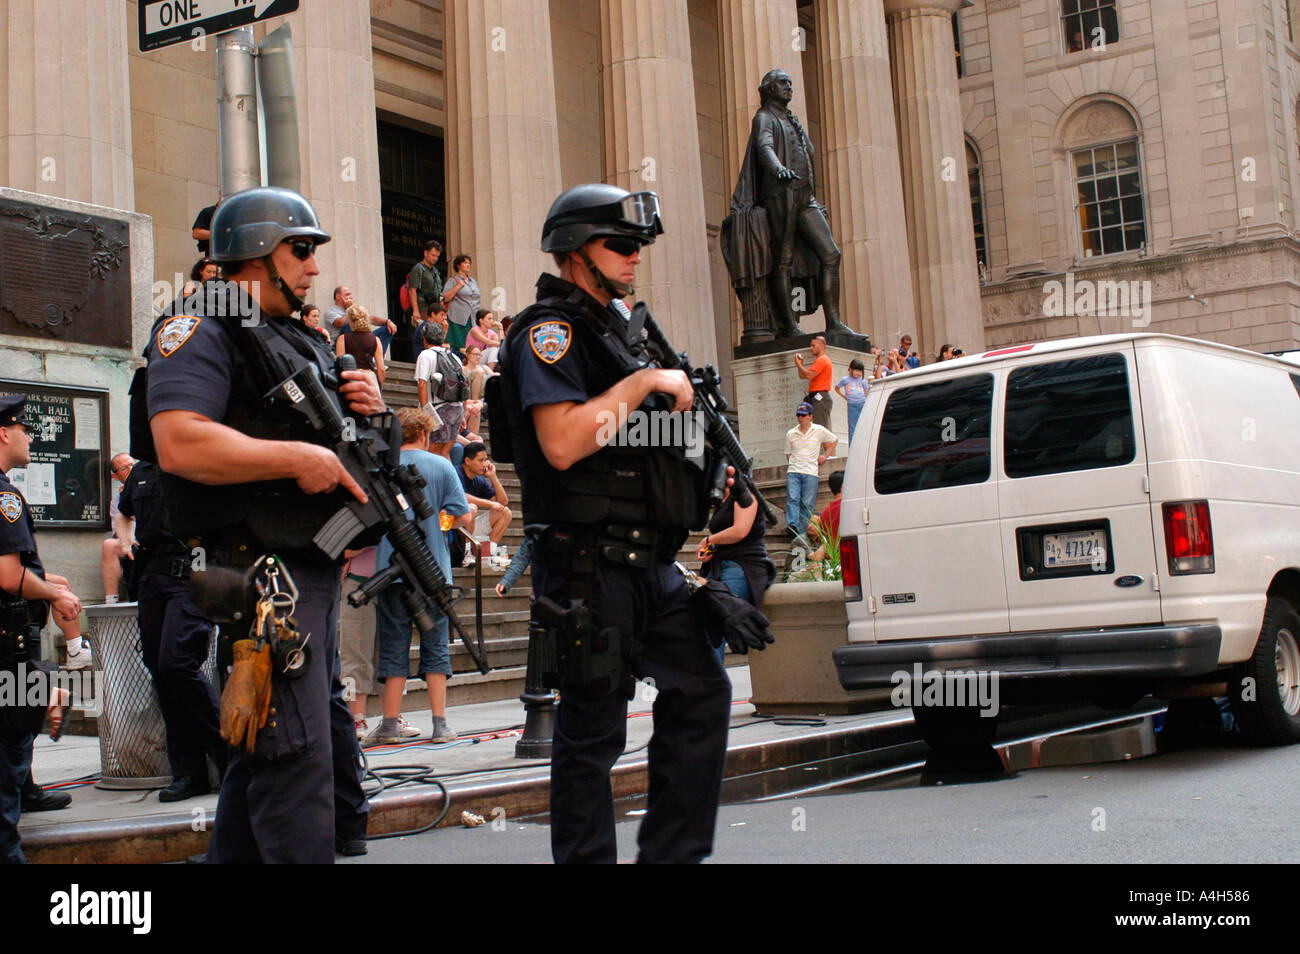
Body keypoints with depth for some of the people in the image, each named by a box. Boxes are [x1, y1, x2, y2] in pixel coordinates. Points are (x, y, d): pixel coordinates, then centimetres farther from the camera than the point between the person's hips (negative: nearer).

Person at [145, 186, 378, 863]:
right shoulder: (201, 332, -8)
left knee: (264, 749, 17)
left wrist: (366, 408, 5)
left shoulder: (305, 343, 22)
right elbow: (179, 444, -24)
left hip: (315, 570, 10)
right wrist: (297, 458, -22)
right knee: (297, 758, -13)